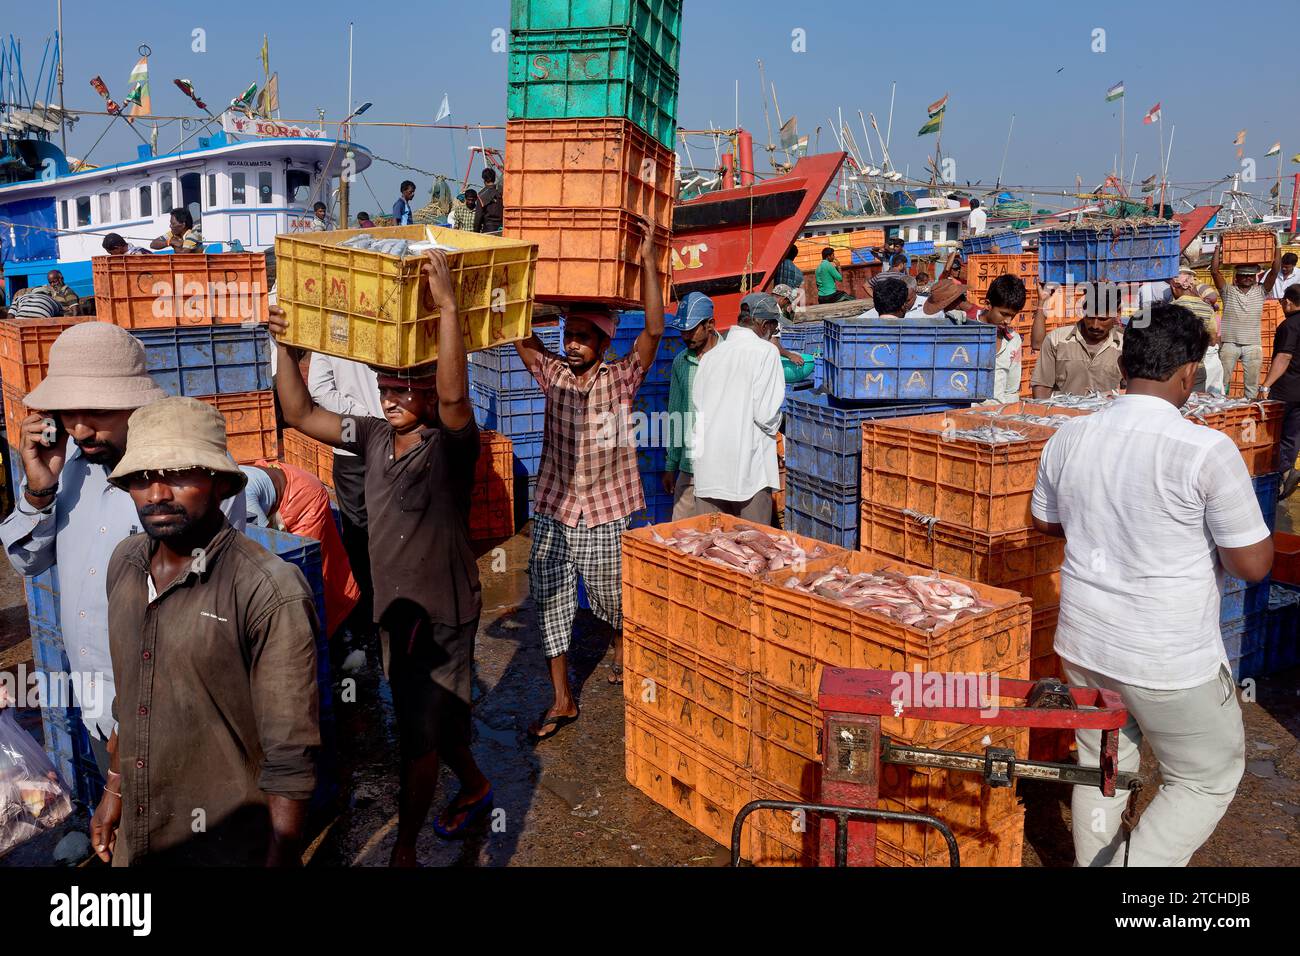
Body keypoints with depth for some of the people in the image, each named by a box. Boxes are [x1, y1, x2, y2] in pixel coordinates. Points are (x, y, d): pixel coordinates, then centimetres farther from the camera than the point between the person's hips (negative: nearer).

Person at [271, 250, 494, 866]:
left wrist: (448, 305, -44)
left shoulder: (449, 446, -19)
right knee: (429, 721, 24)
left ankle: (403, 850, 21)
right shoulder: (373, 437, 0)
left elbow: (454, 393, -40)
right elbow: (300, 413, 6)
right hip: (393, 607, 7)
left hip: (442, 613, -7)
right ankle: (475, 788, 49)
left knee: (417, 738, 3)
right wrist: (284, 345, -3)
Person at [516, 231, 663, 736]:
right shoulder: (552, 374, 2)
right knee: (550, 603, 3)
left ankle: (621, 644, 47)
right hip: (553, 511, 2)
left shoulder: (621, 379, -6)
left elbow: (654, 330, -16)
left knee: (612, 600, 13)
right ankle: (562, 700, 16)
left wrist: (647, 260, -22)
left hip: (605, 517, -2)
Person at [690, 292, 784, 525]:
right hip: (749, 470, -5)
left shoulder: (710, 355, 10)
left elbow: (697, 406, 10)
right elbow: (766, 412, -10)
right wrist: (774, 426, 10)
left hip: (707, 470, 5)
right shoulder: (765, 351, -6)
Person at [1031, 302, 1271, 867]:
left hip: (1083, 644, 6)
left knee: (1100, 770, 21)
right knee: (1207, 779, 16)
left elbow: (1044, 522, 14)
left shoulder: (1069, 437, -3)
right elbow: (1252, 564, -12)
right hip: (1170, 662, -5)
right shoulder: (1206, 450, -20)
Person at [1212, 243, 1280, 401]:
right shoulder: (1228, 291, 3)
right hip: (1230, 343, -1)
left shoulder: (1260, 291, 8)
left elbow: (1275, 270, -1)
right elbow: (1214, 271, -7)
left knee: (1252, 383, 7)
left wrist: (1277, 247, -6)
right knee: (1222, 379, 2)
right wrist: (1218, 248, -10)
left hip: (1253, 345, 2)